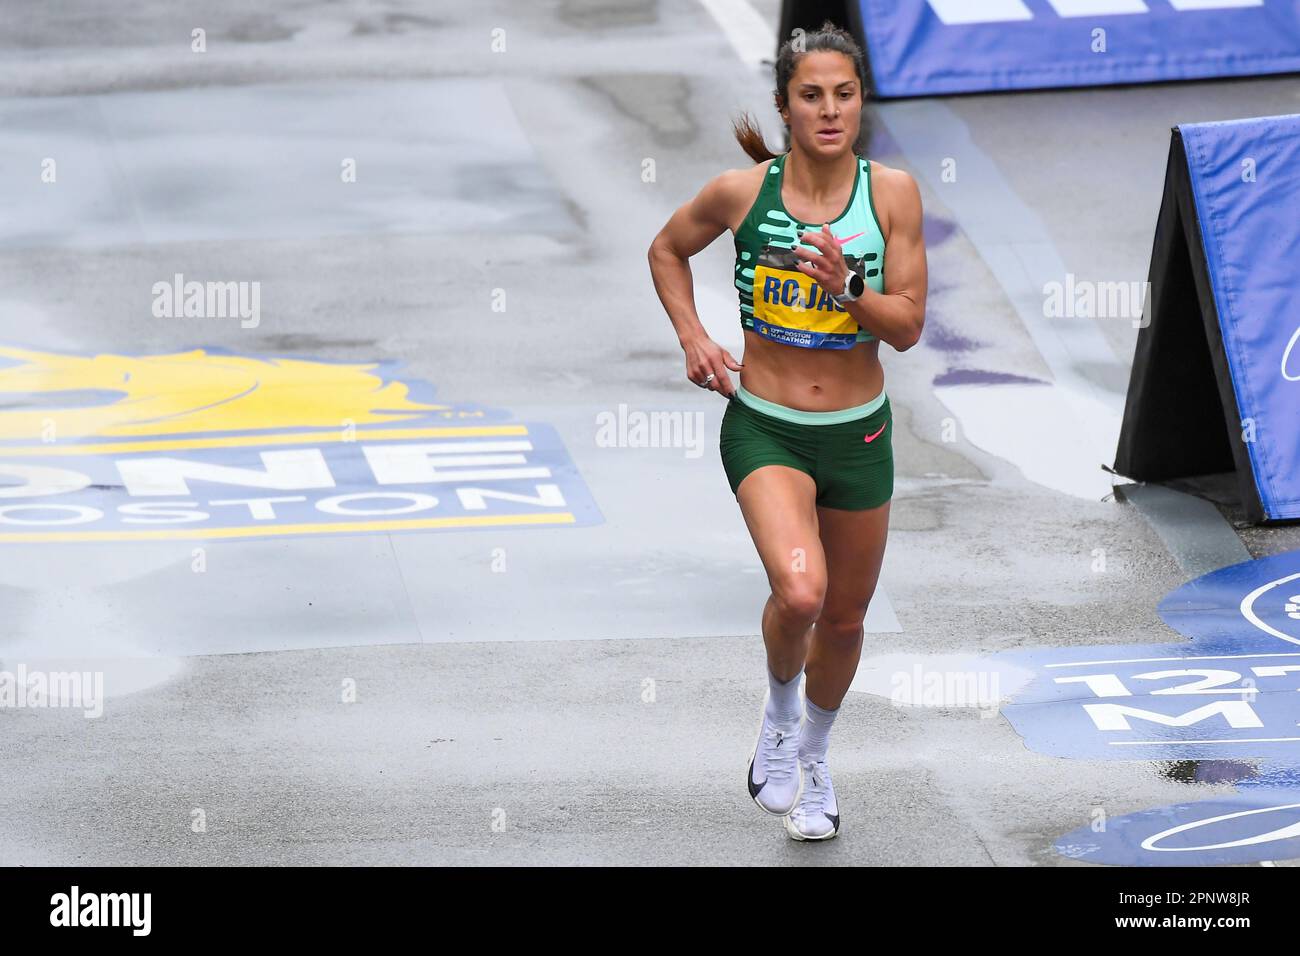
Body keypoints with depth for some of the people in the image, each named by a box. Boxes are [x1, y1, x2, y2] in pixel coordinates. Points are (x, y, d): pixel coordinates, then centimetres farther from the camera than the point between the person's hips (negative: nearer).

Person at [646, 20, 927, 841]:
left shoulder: (892, 192, -9)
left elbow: (908, 326, -8)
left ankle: (814, 756, 45)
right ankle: (780, 716, 5)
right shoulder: (742, 191, -11)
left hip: (859, 435, 3)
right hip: (765, 431, -2)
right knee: (800, 590, -27)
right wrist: (693, 338, -3)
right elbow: (668, 250, 10)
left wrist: (844, 288, -26)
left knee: (845, 619, 16)